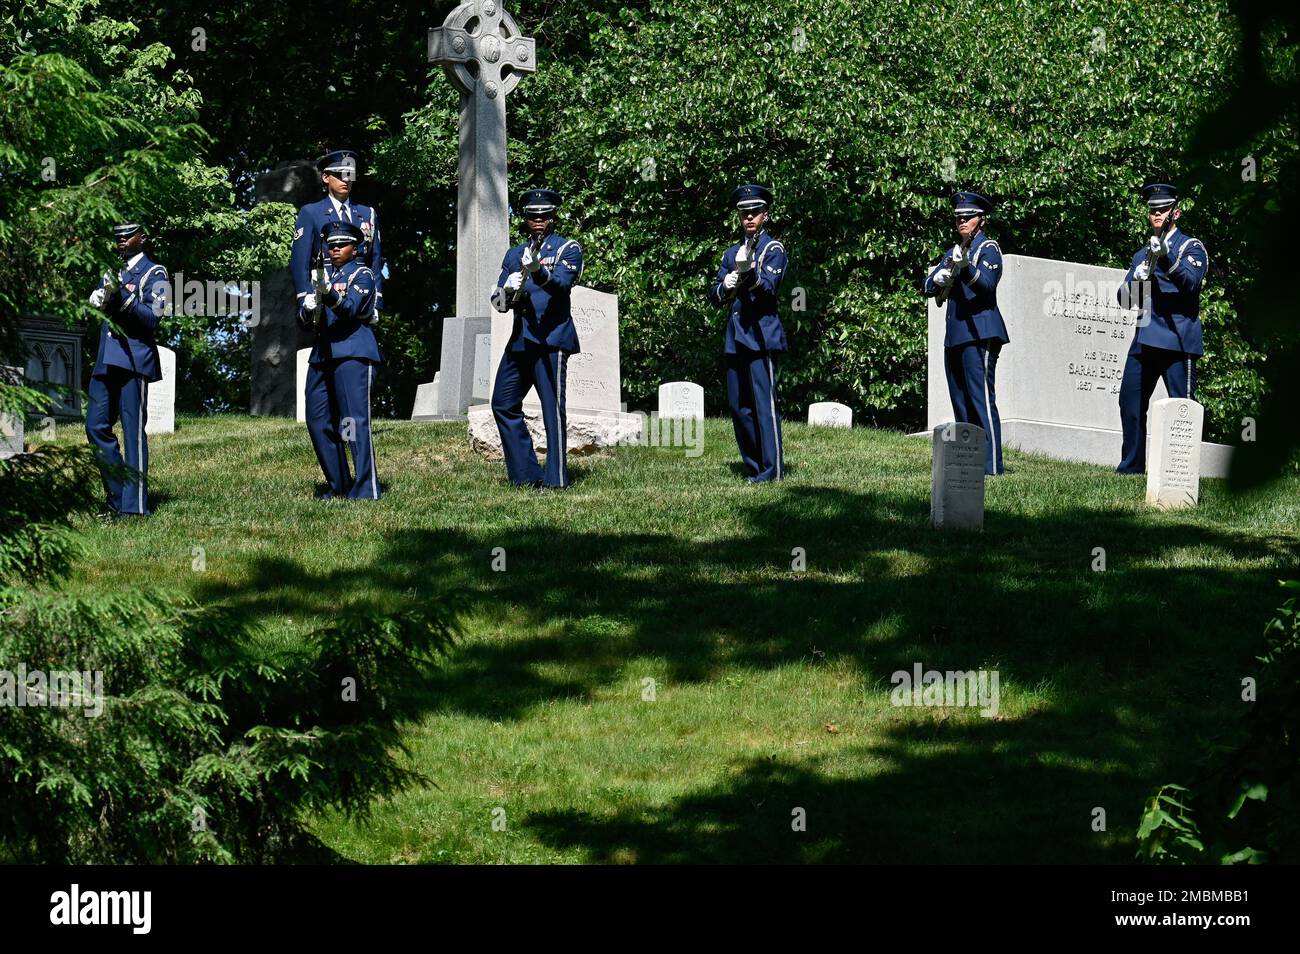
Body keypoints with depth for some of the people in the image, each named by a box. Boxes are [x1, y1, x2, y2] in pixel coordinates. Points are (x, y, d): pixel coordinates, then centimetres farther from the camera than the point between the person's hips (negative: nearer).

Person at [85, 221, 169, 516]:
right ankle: (117, 497, 12)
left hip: (134, 358, -7)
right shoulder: (112, 272, 21)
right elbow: (93, 307, 15)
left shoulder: (154, 273, 0)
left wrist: (125, 296, -21)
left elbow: (152, 318, -9)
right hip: (106, 360, 7)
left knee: (133, 430, -7)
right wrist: (104, 295, -6)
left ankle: (135, 505, -8)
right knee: (96, 426, 4)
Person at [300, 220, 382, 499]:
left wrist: (330, 294, -37)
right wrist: (308, 309, -10)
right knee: (318, 421, 5)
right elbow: (302, 320, 14)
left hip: (353, 353, -7)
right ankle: (339, 486, 14)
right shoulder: (323, 275, 19)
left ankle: (366, 489, -19)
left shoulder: (362, 275, 1)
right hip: (322, 355, 7)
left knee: (355, 420, -15)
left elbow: (350, 308, -18)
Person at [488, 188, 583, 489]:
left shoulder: (568, 249, 3)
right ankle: (526, 473, 12)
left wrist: (538, 272, -38)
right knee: (503, 404, 6)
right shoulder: (514, 255, 19)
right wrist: (508, 290, -10)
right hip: (520, 339, 7)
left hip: (552, 338, -7)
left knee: (552, 406, -9)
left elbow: (562, 283, -17)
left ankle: (556, 478, -10)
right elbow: (498, 302, 14)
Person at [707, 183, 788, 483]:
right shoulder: (732, 253, 19)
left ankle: (772, 468, -13)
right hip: (735, 338, 7)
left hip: (761, 335, -7)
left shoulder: (774, 249, 0)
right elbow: (714, 296, 15)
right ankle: (753, 466, 13)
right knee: (738, 405, 6)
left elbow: (768, 288, -14)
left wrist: (749, 271, -33)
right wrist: (727, 284, -8)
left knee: (764, 402, -11)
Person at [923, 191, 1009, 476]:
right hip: (955, 335, 8)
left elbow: (988, 283, -19)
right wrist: (941, 277, -8)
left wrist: (966, 268, -38)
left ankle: (991, 465, -16)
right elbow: (928, 286, 14)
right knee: (960, 401, 9)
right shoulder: (954, 251, 21)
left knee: (981, 399, -13)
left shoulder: (988, 248, -2)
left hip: (979, 333, -8)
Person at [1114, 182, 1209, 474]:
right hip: (1145, 338, 6)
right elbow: (1124, 299, 17)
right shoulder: (1142, 254, 21)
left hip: (1177, 337, -6)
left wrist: (1166, 258, -31)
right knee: (1130, 400, 3)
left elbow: (1190, 282, -15)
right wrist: (1138, 278, -4)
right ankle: (1131, 465, 11)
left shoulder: (1191, 247, 3)